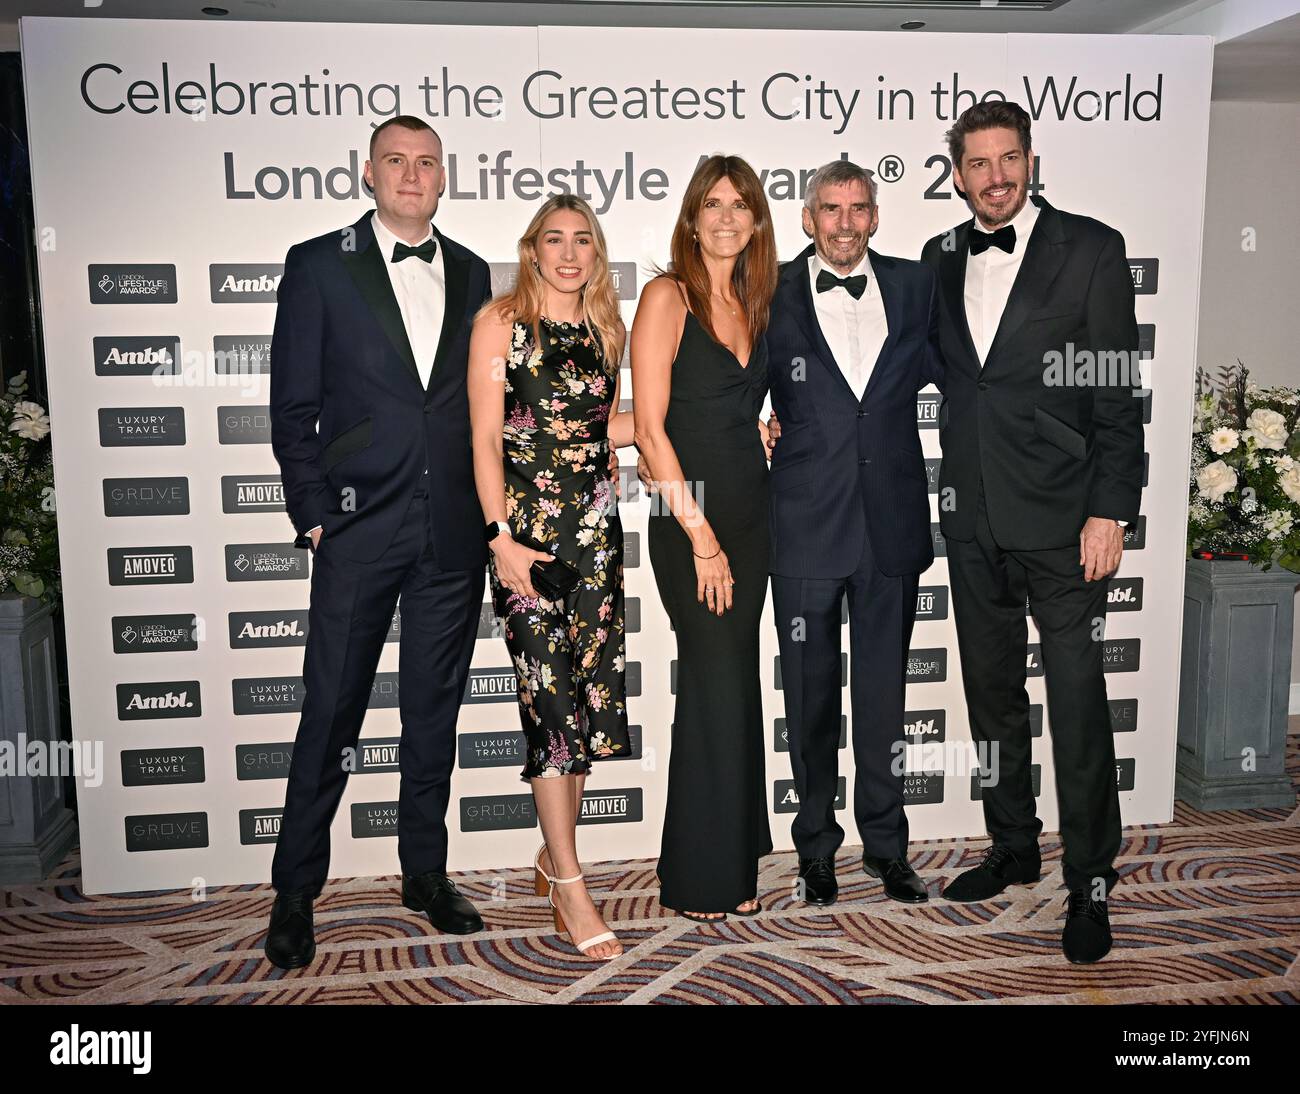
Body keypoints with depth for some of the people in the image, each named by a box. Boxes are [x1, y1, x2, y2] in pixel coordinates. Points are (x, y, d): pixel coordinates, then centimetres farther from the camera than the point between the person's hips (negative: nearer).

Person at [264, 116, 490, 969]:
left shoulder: (472, 273, 12)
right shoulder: (319, 265, 2)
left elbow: (483, 399, 13)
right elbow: (293, 404, 0)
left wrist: (488, 505, 6)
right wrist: (313, 511, -6)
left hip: (454, 531, 3)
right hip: (359, 526, -3)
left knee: (436, 709, 12)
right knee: (331, 713, 3)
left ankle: (426, 872, 28)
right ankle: (295, 891, 19)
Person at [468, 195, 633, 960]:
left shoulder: (605, 330, 14)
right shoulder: (501, 322, -1)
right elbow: (485, 438, -6)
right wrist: (501, 537, -13)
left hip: (597, 526, 5)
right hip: (527, 527, -5)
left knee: (590, 686, 6)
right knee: (552, 691, -7)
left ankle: (555, 851, 24)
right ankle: (569, 883, 3)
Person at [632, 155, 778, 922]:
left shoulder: (752, 304, 12)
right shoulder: (668, 297, -9)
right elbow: (650, 426, -15)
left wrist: (769, 432, 3)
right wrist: (700, 535, -16)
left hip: (751, 513, 7)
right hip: (689, 519, -7)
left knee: (738, 678, 13)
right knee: (716, 683, -2)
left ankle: (738, 846, 28)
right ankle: (704, 881, 13)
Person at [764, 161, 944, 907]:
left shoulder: (916, 285, 7)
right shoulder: (771, 296, 2)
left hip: (892, 524, 2)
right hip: (806, 528, -1)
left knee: (885, 692, 11)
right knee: (812, 696, 9)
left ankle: (887, 845, 28)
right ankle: (817, 846, 26)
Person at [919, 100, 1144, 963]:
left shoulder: (1090, 248, -2)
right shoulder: (941, 259, 11)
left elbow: (1121, 391, -5)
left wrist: (1111, 512, -11)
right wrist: (939, 492, 5)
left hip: (1061, 519, -4)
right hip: (971, 518, 5)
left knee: (1078, 707, -1)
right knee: (992, 692, 14)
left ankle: (1091, 883, 14)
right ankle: (1014, 850, 30)